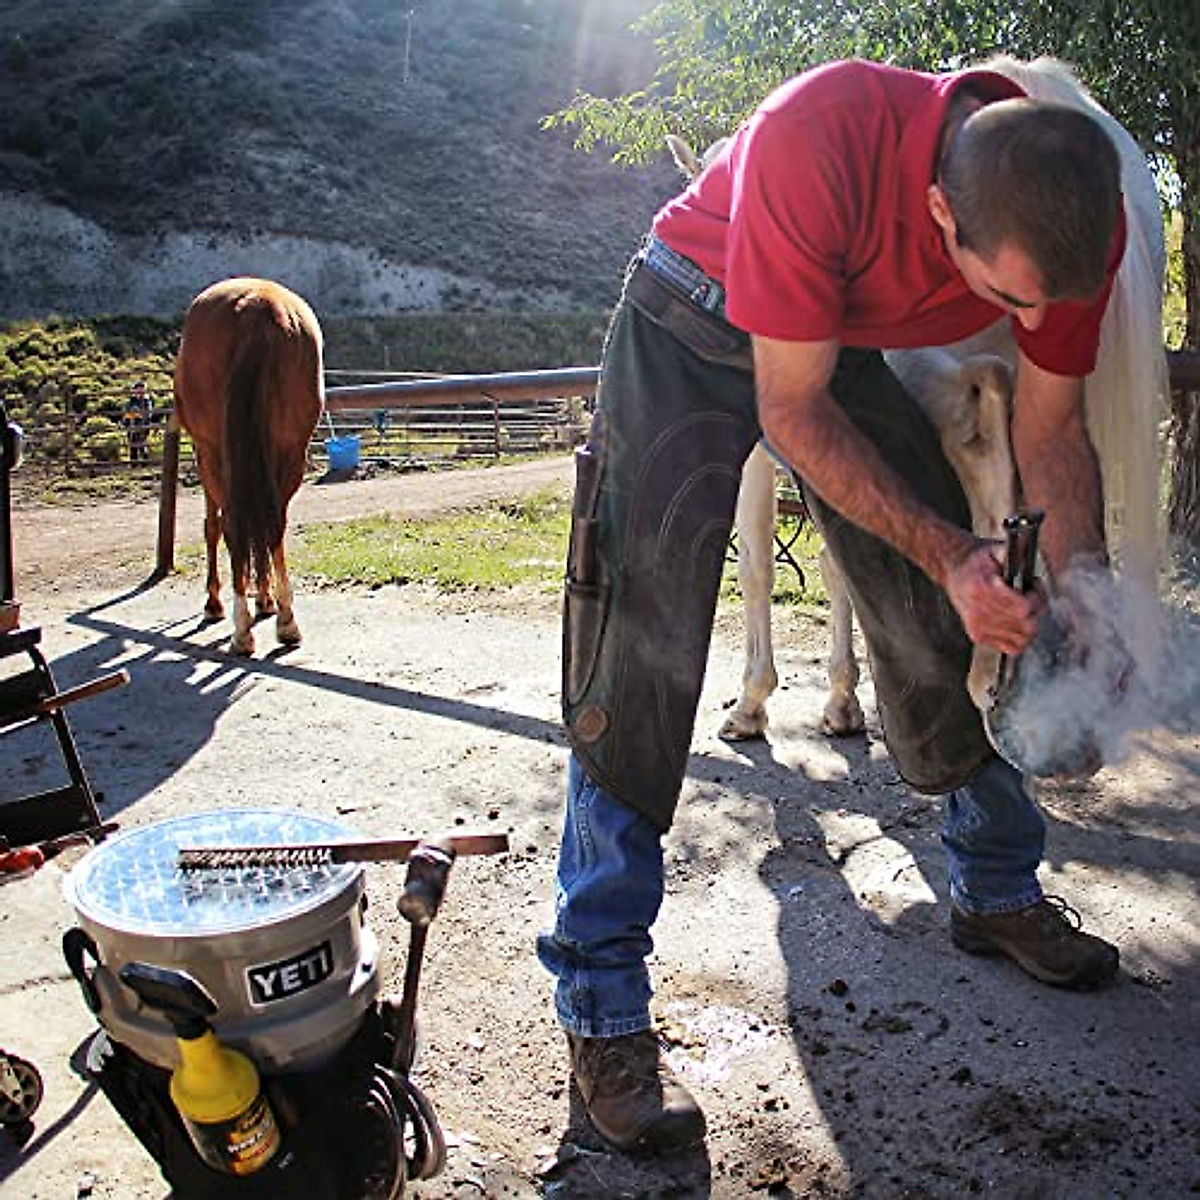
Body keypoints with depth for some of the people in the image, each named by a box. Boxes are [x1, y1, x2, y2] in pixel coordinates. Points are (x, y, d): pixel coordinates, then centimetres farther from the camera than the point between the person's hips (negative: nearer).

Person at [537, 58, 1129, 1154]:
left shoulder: (1077, 216, -21)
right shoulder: (816, 141, -38)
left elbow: (1050, 429, -7)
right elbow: (792, 415, -29)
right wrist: (947, 554, -34)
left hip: (844, 343, 5)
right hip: (692, 329, -4)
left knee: (945, 628, 3)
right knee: (641, 648, -16)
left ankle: (997, 893, 28)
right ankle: (602, 1002, -6)